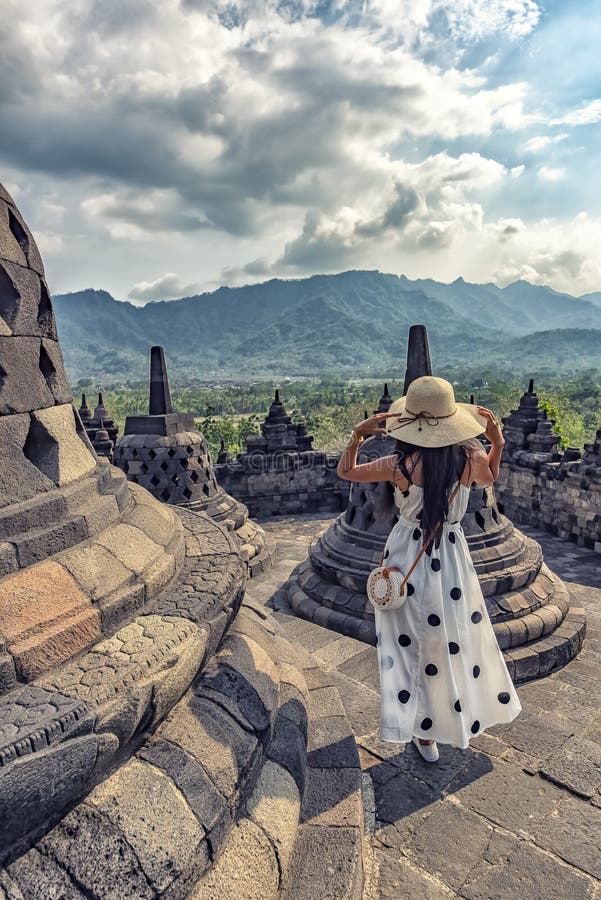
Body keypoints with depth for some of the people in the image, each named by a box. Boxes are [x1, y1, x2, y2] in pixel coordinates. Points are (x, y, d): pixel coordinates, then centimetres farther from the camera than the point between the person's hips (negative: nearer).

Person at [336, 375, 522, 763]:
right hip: (452, 559, 3)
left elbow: (346, 471, -8)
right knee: (458, 637, 26)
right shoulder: (472, 459, -17)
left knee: (415, 644, 17)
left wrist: (357, 435, -18)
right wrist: (498, 443, 0)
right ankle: (462, 717, 49)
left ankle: (425, 732, 32)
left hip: (409, 558, -2)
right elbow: (490, 477, 10)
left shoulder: (401, 465, -24)